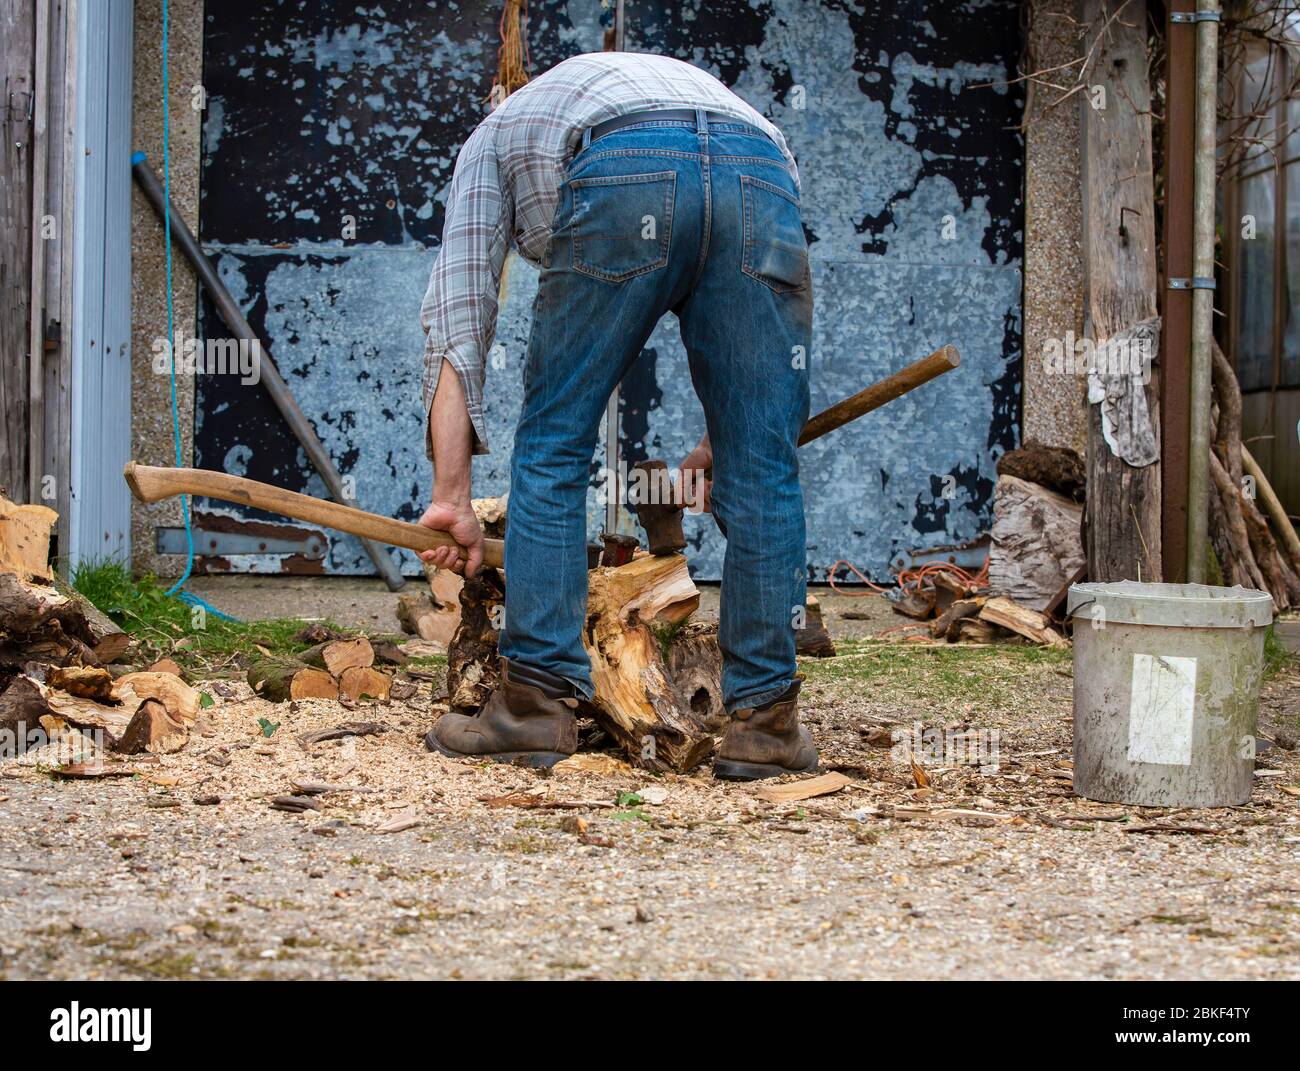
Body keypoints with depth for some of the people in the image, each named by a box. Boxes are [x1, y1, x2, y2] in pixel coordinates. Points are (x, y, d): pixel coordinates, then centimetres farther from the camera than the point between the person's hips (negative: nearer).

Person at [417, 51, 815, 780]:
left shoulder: (498, 135, 37)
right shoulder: (699, 90, 47)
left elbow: (458, 316, 24)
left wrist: (452, 495, 22)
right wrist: (724, 438, 41)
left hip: (622, 176, -3)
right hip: (763, 176, 3)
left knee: (553, 449, 12)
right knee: (763, 473, 11)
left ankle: (537, 701, 10)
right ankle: (765, 721, 12)